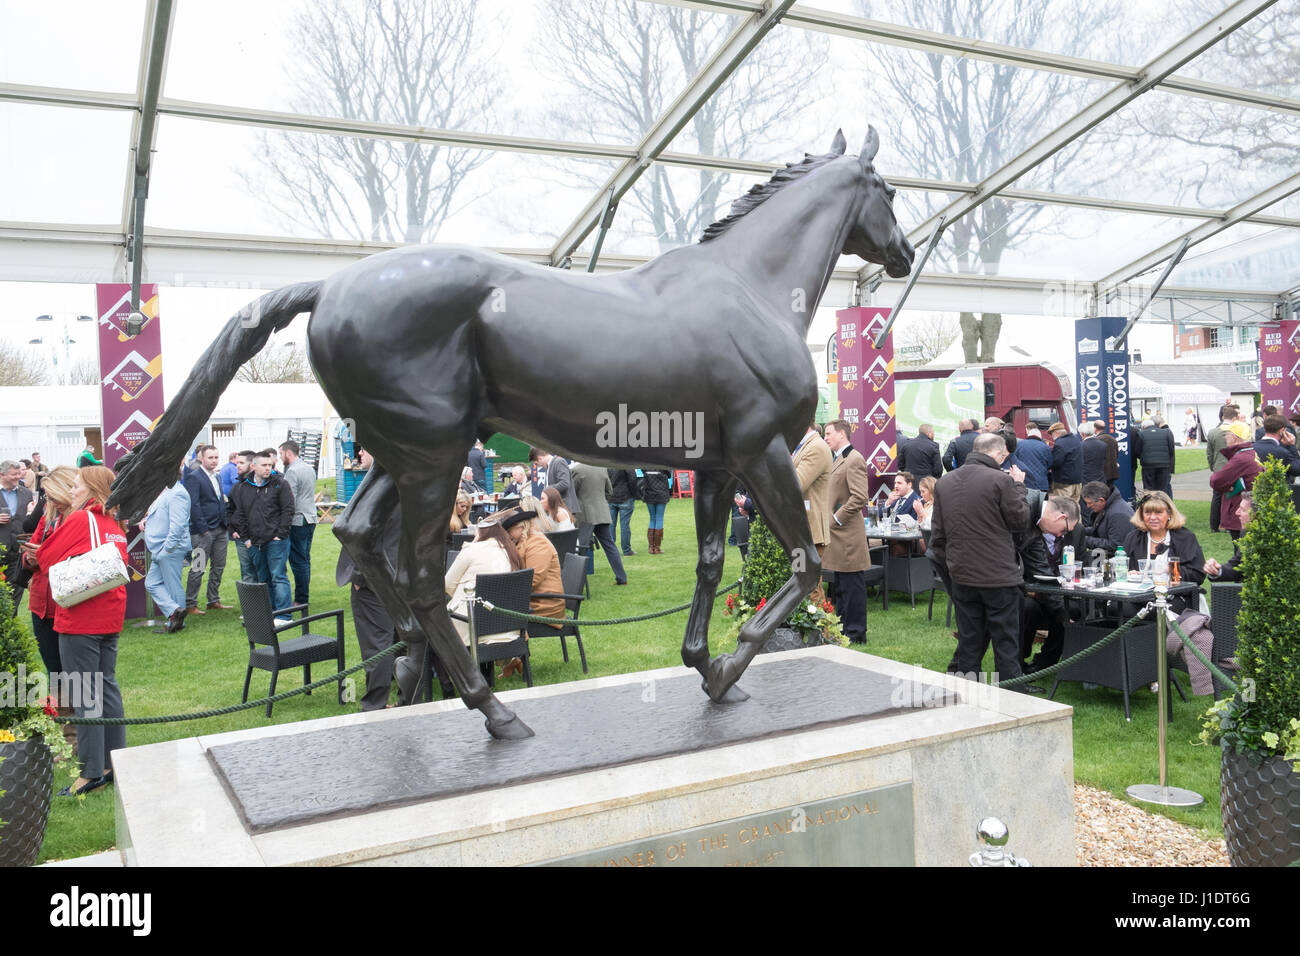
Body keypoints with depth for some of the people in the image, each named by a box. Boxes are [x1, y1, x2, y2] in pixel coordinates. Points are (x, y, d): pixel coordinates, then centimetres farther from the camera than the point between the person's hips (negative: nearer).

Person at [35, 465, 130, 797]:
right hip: (110, 617, 7)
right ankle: (116, 761, 19)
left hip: (80, 620, -7)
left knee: (84, 693, -1)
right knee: (107, 685, 14)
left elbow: (44, 557, -5)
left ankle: (92, 772, 3)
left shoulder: (79, 519, -11)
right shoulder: (114, 524, 10)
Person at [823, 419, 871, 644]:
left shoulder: (854, 460, -15)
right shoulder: (838, 459, 17)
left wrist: (835, 519, -18)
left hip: (848, 535, -11)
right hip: (837, 535, 11)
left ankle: (856, 632, 5)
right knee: (838, 587, 17)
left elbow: (860, 497, -23)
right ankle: (842, 628, 27)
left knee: (852, 586, -2)